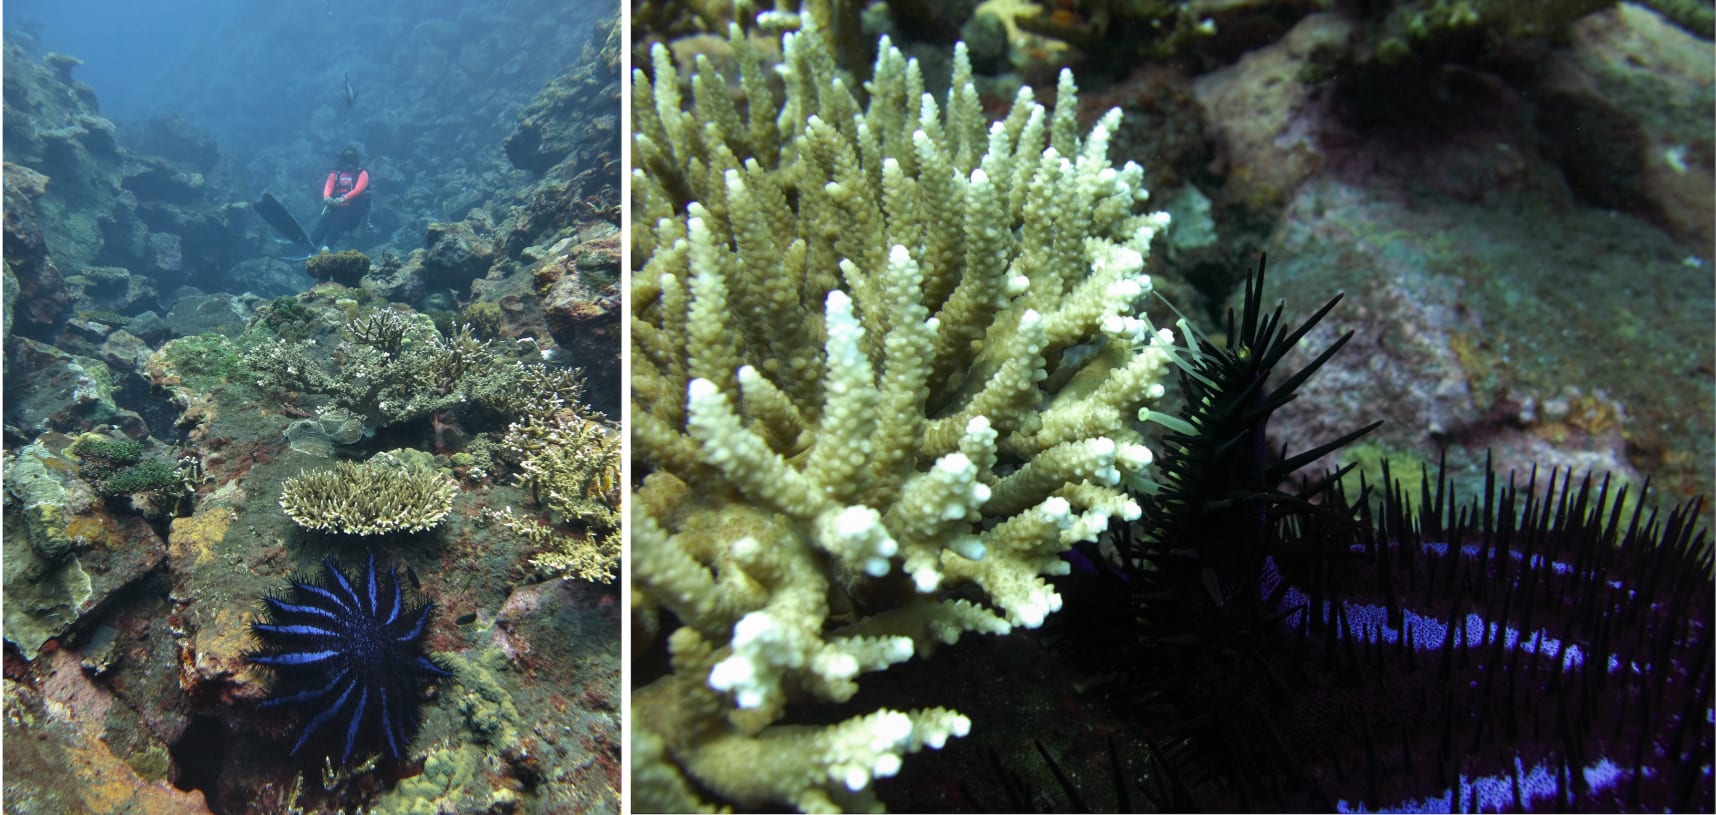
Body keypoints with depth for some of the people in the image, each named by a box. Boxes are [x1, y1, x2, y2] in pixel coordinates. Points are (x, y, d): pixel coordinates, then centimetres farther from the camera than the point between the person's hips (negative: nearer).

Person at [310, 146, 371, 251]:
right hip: (335, 207, 4)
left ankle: (325, 249, -49)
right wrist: (326, 197, -23)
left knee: (336, 223, -33)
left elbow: (358, 189, -10)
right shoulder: (335, 173, 19)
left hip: (354, 209, -4)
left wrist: (343, 198, -28)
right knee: (321, 225, -24)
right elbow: (328, 187, 4)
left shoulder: (362, 173, 8)